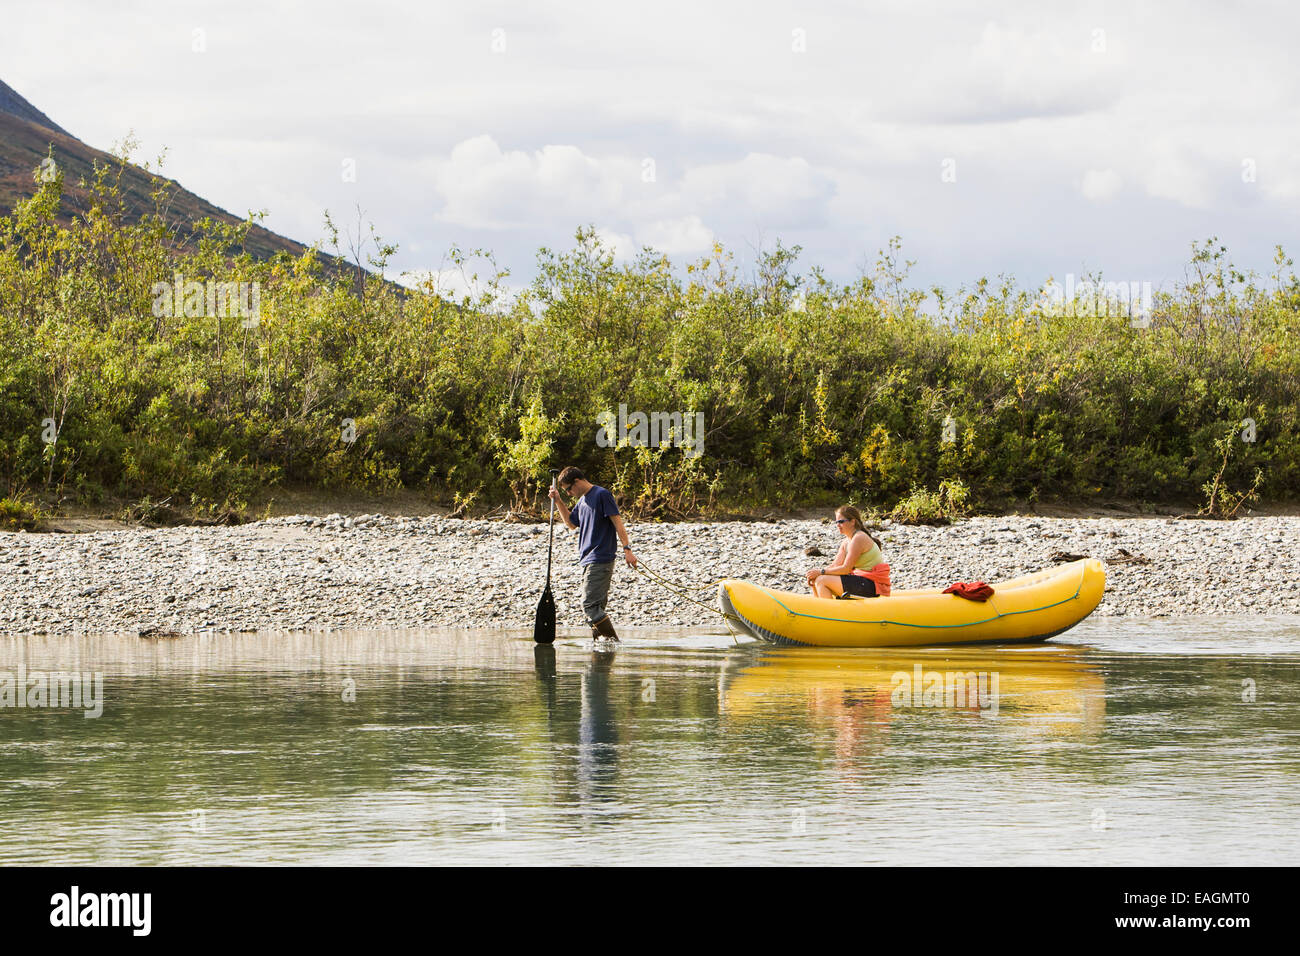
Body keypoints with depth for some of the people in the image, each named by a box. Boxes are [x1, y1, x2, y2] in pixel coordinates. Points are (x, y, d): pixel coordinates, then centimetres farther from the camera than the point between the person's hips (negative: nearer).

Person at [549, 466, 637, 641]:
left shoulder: (602, 495, -8)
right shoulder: (582, 501, 18)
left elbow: (617, 522, -13)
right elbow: (571, 523, 33)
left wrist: (627, 549, -19)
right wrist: (558, 501, 22)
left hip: (601, 560, -9)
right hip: (588, 561, 9)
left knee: (589, 605, -17)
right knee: (595, 607, 8)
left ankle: (613, 640, -16)